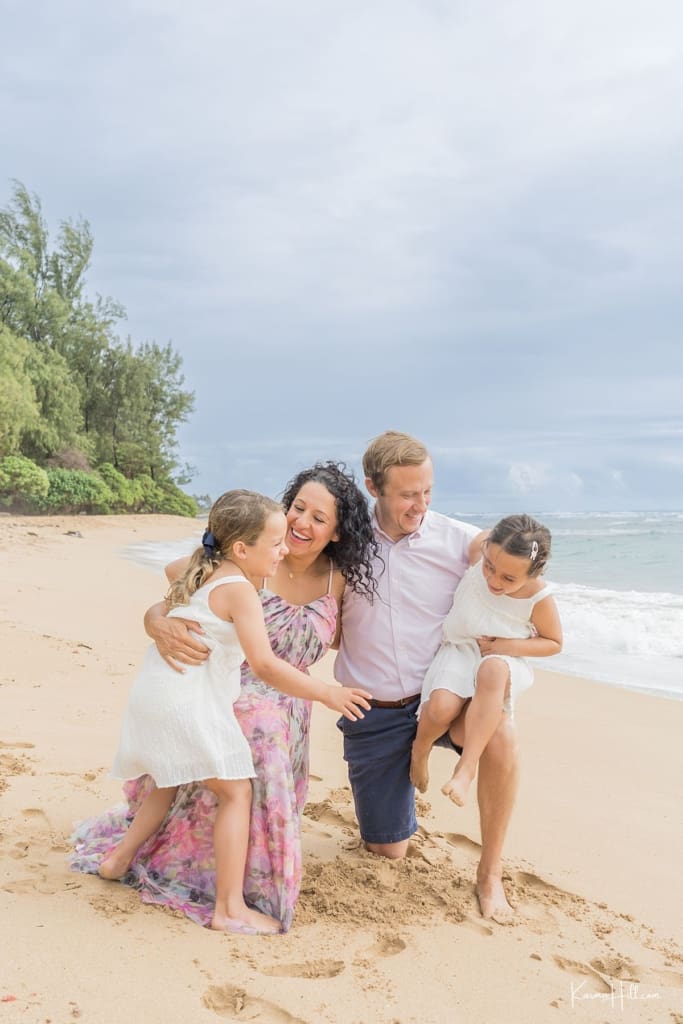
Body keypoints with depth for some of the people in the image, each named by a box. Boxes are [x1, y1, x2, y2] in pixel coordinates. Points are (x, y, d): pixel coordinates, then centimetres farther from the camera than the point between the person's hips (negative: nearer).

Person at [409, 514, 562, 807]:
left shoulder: (540, 600, -17)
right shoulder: (474, 557, -16)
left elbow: (554, 643, 0)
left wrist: (509, 646, -15)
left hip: (503, 660, -1)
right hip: (459, 651, 1)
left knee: (492, 670, -41)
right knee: (441, 707, -31)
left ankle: (466, 767, -35)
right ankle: (420, 748, 7)